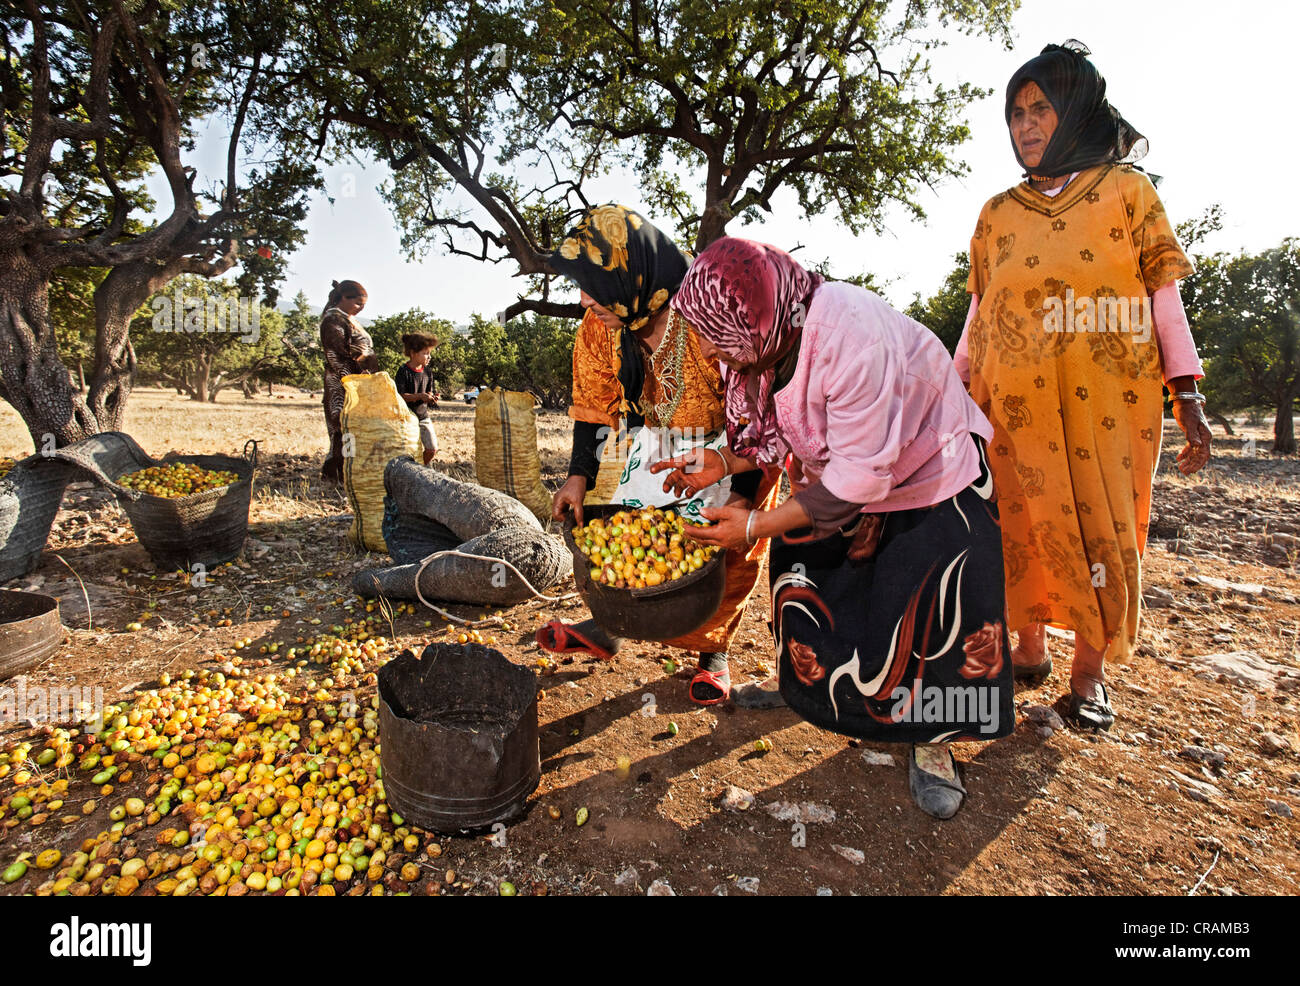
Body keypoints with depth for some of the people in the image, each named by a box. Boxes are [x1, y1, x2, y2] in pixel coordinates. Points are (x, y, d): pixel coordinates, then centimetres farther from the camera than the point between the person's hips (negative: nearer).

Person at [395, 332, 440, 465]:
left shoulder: (426, 370, 5)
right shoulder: (403, 371, -13)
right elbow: (400, 396, -17)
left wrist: (431, 397, -12)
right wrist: (419, 396, -27)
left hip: (423, 416, 5)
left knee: (432, 449, 0)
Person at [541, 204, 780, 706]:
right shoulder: (600, 325, -14)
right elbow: (593, 402, -1)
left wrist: (745, 493, -25)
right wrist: (579, 475, -7)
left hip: (730, 445, -4)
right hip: (656, 445, 5)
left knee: (730, 548, 1)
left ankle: (713, 651, 22)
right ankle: (606, 627, 26)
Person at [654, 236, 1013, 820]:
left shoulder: (851, 338, -38)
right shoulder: (762, 343, -15)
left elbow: (859, 477, -34)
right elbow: (781, 437, 0)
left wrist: (757, 525, -30)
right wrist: (719, 464, -16)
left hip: (932, 484, -6)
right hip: (842, 480, 7)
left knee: (935, 624, -5)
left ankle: (930, 741, 21)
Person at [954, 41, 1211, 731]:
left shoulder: (1127, 191, 8)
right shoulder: (998, 213, 14)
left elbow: (1164, 297, 4)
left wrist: (1188, 400, -4)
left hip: (1109, 398, -1)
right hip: (1016, 399, 2)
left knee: (1102, 527, 0)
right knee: (1024, 524, 2)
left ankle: (1089, 671, 14)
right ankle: (1029, 649, 18)